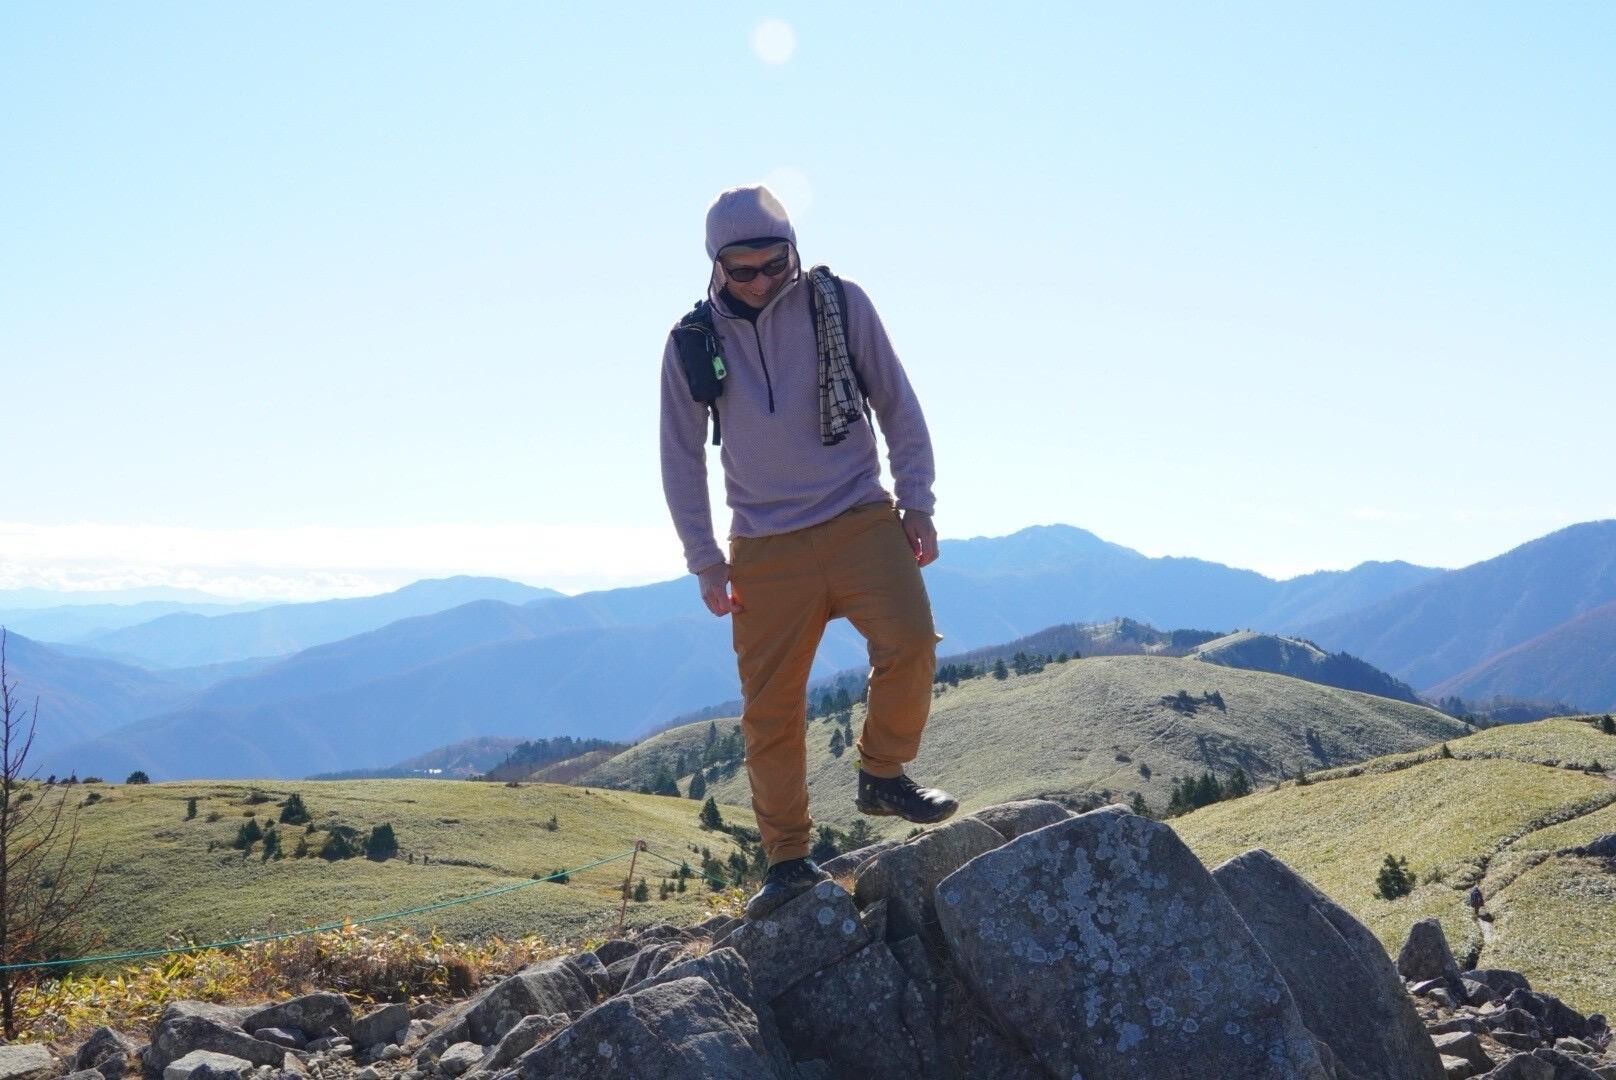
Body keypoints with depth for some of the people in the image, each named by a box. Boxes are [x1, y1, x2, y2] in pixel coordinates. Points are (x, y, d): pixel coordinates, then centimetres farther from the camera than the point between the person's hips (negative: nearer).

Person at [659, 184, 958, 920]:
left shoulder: (840, 304, 0)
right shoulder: (693, 340, 1)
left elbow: (897, 405, 7)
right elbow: (682, 457, 8)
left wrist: (916, 503, 2)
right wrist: (704, 560, 4)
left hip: (861, 521, 0)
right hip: (765, 548, 1)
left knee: (910, 644, -22)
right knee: (770, 708, 0)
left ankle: (882, 775, 3)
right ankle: (788, 859, 15)